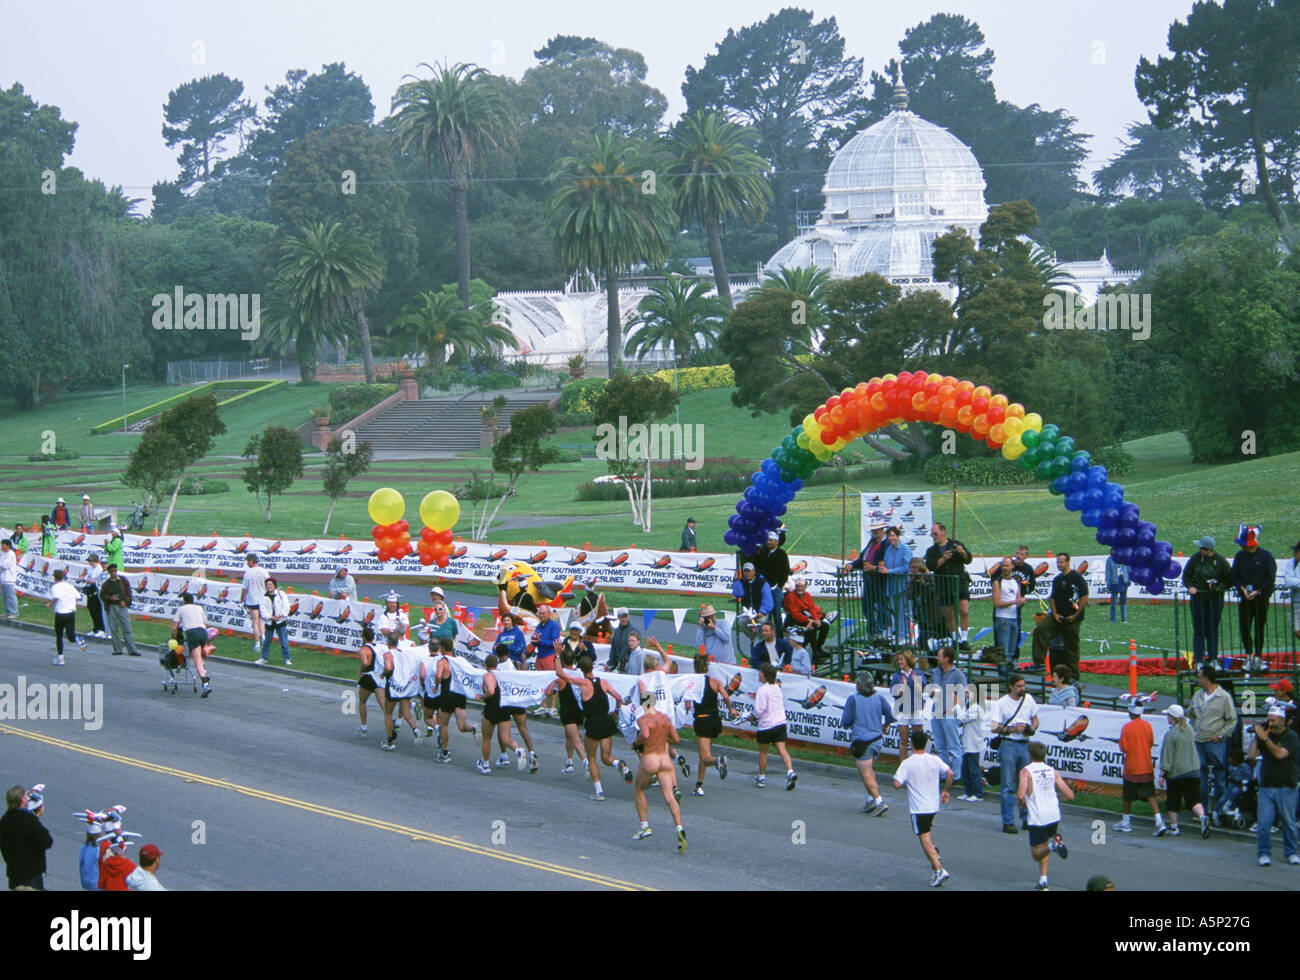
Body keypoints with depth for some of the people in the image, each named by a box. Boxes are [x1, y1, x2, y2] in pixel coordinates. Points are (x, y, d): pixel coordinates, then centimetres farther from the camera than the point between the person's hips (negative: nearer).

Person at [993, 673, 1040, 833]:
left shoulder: (1028, 699, 8)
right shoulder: (1002, 703, -6)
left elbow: (1035, 719, 19)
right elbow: (994, 728, -7)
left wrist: (1032, 728, -3)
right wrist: (1013, 729, -17)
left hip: (1025, 745, 4)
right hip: (1009, 745, -4)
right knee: (1008, 786, -4)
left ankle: (1027, 819, 21)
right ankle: (1008, 822, -2)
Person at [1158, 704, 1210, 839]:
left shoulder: (1170, 734, -13)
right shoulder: (1189, 730, 5)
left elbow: (1167, 757, -13)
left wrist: (1162, 774, -8)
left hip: (1175, 772, -4)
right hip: (1193, 771, 4)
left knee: (1173, 802, 10)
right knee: (1194, 798, 0)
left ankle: (1173, 826, 17)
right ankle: (1203, 817, -25)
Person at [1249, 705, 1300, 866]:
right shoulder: (1267, 734, 10)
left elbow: (1279, 753, -20)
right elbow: (1251, 756, 5)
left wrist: (1265, 738, -19)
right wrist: (1257, 737, 0)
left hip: (1285, 788, -3)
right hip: (1266, 787, 3)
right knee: (1264, 823, -5)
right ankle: (1264, 854, 4)